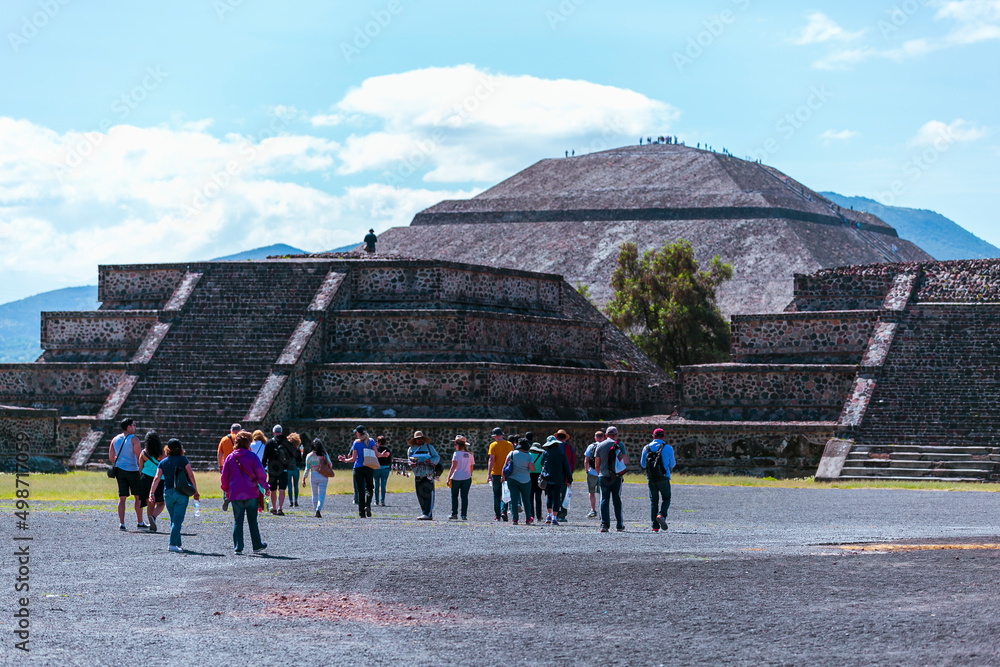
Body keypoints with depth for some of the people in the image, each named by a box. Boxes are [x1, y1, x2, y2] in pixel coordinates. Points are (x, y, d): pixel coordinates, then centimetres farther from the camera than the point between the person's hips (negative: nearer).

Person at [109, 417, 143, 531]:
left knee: (122, 497, 4)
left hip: (119, 470, 5)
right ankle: (140, 523, 16)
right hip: (132, 470, -5)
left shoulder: (115, 439, 9)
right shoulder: (134, 439, -8)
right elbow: (139, 457, -13)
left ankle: (121, 523, -5)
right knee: (138, 496, 9)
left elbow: (111, 457, 12)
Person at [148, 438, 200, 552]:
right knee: (177, 519, -4)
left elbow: (157, 478, -3)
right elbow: (191, 475, -5)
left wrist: (152, 493, -5)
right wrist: (196, 491, -1)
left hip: (168, 493, 3)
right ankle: (172, 544, -14)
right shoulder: (183, 459, -1)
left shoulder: (163, 462, 7)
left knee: (173, 519, 16)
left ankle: (177, 544, 19)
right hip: (181, 493, -3)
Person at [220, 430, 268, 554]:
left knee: (237, 521, 5)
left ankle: (238, 547, -1)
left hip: (235, 494, 2)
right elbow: (260, 473, -8)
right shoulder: (252, 456, -4)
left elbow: (224, 476, 9)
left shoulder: (230, 458, 5)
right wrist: (265, 487, 4)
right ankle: (257, 545, 16)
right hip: (251, 493, -2)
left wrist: (226, 490, 22)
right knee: (252, 520, 9)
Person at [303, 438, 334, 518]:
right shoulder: (325, 455, -3)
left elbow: (307, 469, -1)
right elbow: (330, 465, 4)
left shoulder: (309, 456, -3)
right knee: (322, 495, -3)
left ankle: (316, 510, 18)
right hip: (323, 477, -1)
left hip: (313, 476, 1)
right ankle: (318, 509, -21)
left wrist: (304, 479, 5)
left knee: (315, 495, 16)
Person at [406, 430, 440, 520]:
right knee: (420, 496, 4)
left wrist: (430, 461, -18)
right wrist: (411, 464, -13)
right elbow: (409, 460, 10)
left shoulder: (429, 447, 5)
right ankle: (427, 514, 11)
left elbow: (437, 458, 3)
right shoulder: (411, 449, 11)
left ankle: (427, 514, -15)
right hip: (417, 476, 4)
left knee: (428, 495, -12)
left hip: (428, 475, -4)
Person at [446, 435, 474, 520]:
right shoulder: (470, 455, 9)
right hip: (467, 478, 4)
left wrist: (448, 478, -13)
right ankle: (464, 515, 0)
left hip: (456, 478, -4)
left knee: (454, 496, 7)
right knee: (464, 497, 4)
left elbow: (453, 467, -12)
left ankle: (454, 514, 4)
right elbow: (471, 468, 12)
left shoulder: (457, 454, -6)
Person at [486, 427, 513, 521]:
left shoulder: (493, 445, -6)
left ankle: (497, 515, 8)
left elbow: (491, 460, -11)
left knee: (496, 495, 7)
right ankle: (503, 511, -11)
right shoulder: (509, 445, 4)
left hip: (496, 473, -2)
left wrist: (489, 473, -11)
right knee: (505, 494, 8)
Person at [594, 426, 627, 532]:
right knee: (617, 501, 9)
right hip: (616, 477, -1)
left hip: (603, 476, 1)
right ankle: (619, 525, 15)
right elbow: (625, 460, -5)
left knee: (604, 500, 0)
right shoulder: (619, 445, 0)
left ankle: (604, 524, -10)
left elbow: (596, 464, 5)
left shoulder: (600, 446, 5)